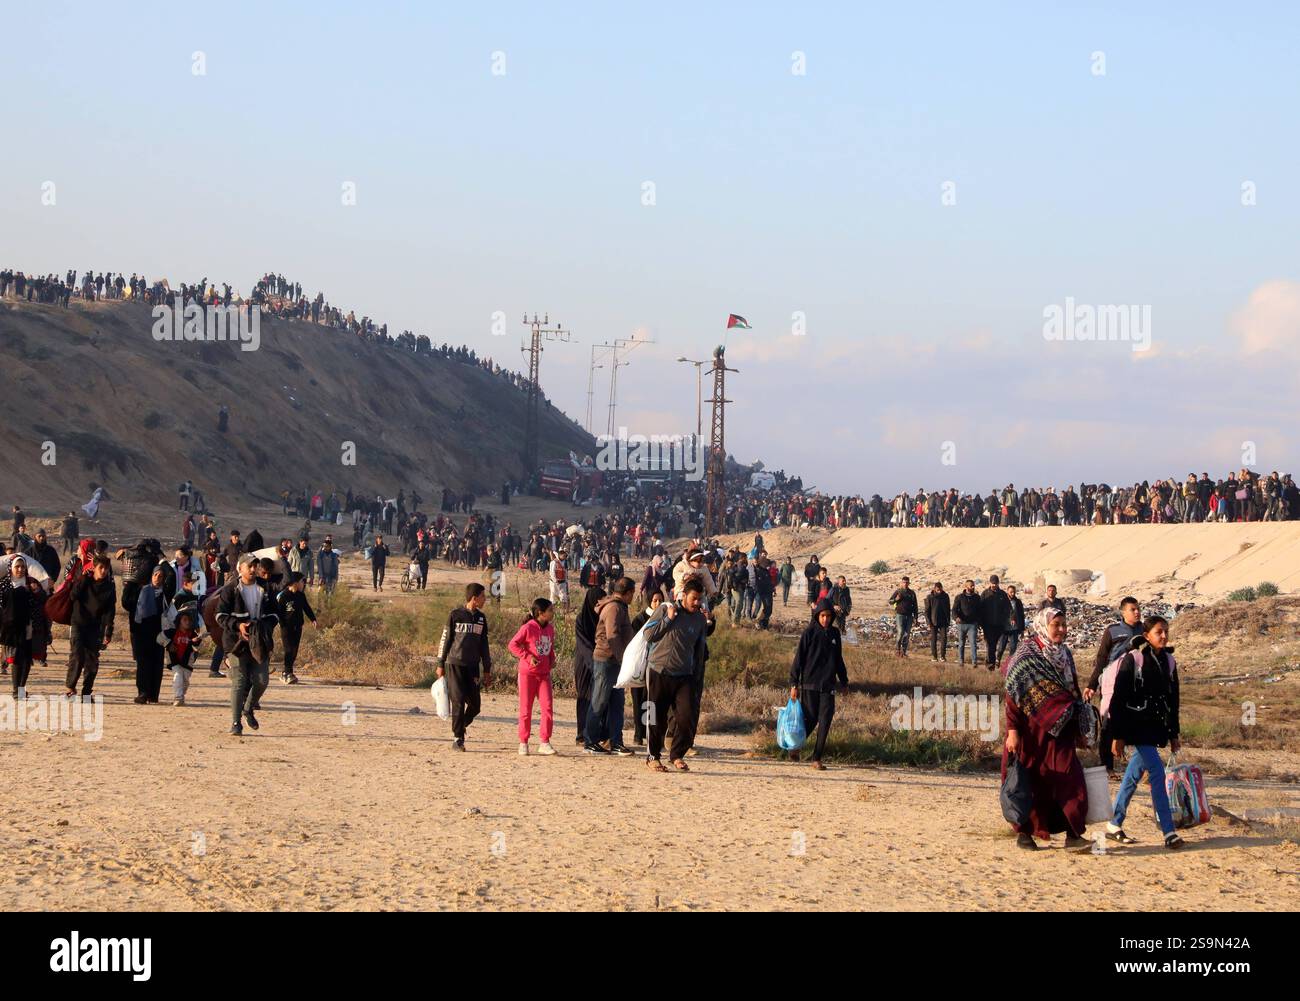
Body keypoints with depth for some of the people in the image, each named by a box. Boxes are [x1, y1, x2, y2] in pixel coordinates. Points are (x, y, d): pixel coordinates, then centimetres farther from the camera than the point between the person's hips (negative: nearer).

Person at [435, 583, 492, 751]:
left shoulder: (481, 618, 11)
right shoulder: (455, 615, -3)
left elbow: (484, 645, 15)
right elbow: (445, 640, 0)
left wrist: (487, 670, 14)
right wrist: (440, 665, -1)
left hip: (472, 667, 4)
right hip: (454, 664, -4)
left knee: (475, 704, 1)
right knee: (458, 701, -7)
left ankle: (461, 726, 26)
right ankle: (457, 738, 1)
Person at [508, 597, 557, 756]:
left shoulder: (550, 628, 7)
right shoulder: (528, 628, -11)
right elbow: (513, 645, -11)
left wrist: (552, 659, 4)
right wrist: (528, 657, -18)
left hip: (544, 674, 5)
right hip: (527, 673, -5)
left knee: (548, 708, -4)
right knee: (526, 709, 2)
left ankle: (545, 743, 2)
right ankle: (523, 743, 11)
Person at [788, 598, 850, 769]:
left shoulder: (834, 633, 9)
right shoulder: (810, 633, -5)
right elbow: (799, 658, -5)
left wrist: (844, 681, 24)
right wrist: (794, 684, -8)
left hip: (828, 685, 3)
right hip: (809, 684, -3)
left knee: (825, 721, -4)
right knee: (810, 720, 1)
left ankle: (817, 759, 0)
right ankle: (796, 745, 28)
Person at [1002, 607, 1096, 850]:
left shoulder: (1065, 655, 11)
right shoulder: (1026, 655, -7)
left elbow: (1073, 693, 19)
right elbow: (1012, 694, -10)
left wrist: (1079, 732, 18)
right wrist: (1012, 730, -17)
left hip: (1059, 730, 5)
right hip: (1031, 731, -5)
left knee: (1069, 778, -7)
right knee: (1030, 781, 2)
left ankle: (1073, 833, -7)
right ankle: (1024, 832, 14)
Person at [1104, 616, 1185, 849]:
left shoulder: (1168, 661, 9)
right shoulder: (1133, 659, -10)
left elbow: (1173, 700, 17)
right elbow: (1118, 698, -10)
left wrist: (1174, 734, 17)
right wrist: (1117, 736, -13)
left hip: (1156, 728, 6)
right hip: (1136, 725, -6)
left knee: (1134, 775, 12)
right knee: (1157, 773, -14)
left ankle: (1114, 825, 22)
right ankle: (1169, 833, -15)